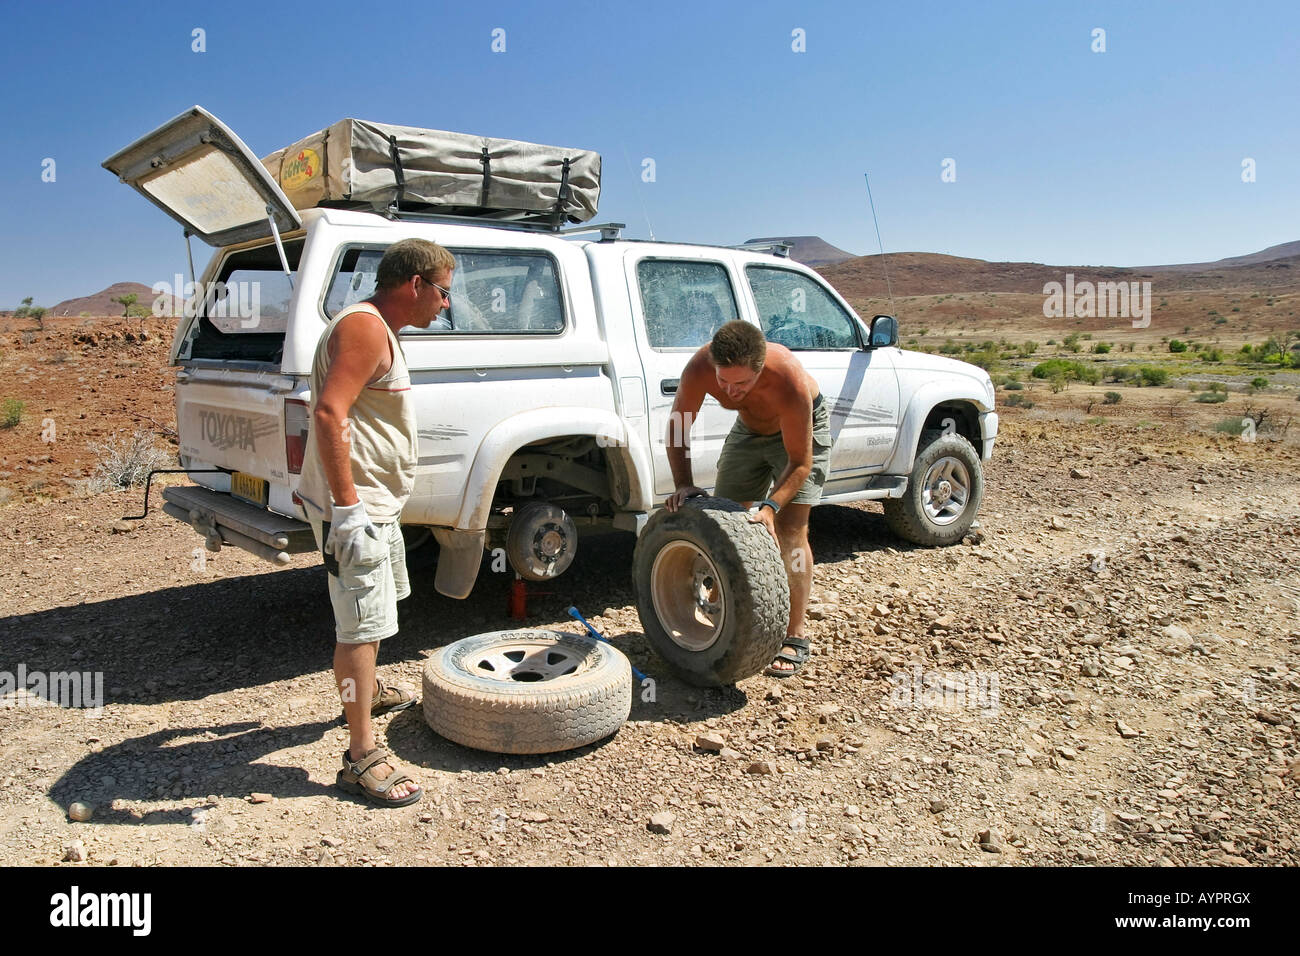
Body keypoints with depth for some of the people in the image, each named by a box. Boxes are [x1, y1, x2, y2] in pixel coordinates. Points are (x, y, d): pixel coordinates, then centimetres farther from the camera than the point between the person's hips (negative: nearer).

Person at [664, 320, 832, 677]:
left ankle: (794, 638, -6)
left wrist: (770, 506, -44)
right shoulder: (699, 369, -33)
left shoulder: (789, 380, -42)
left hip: (802, 428, -4)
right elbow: (677, 425, -15)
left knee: (790, 527, -15)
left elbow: (800, 461, -31)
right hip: (749, 429, 5)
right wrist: (683, 484, -25)